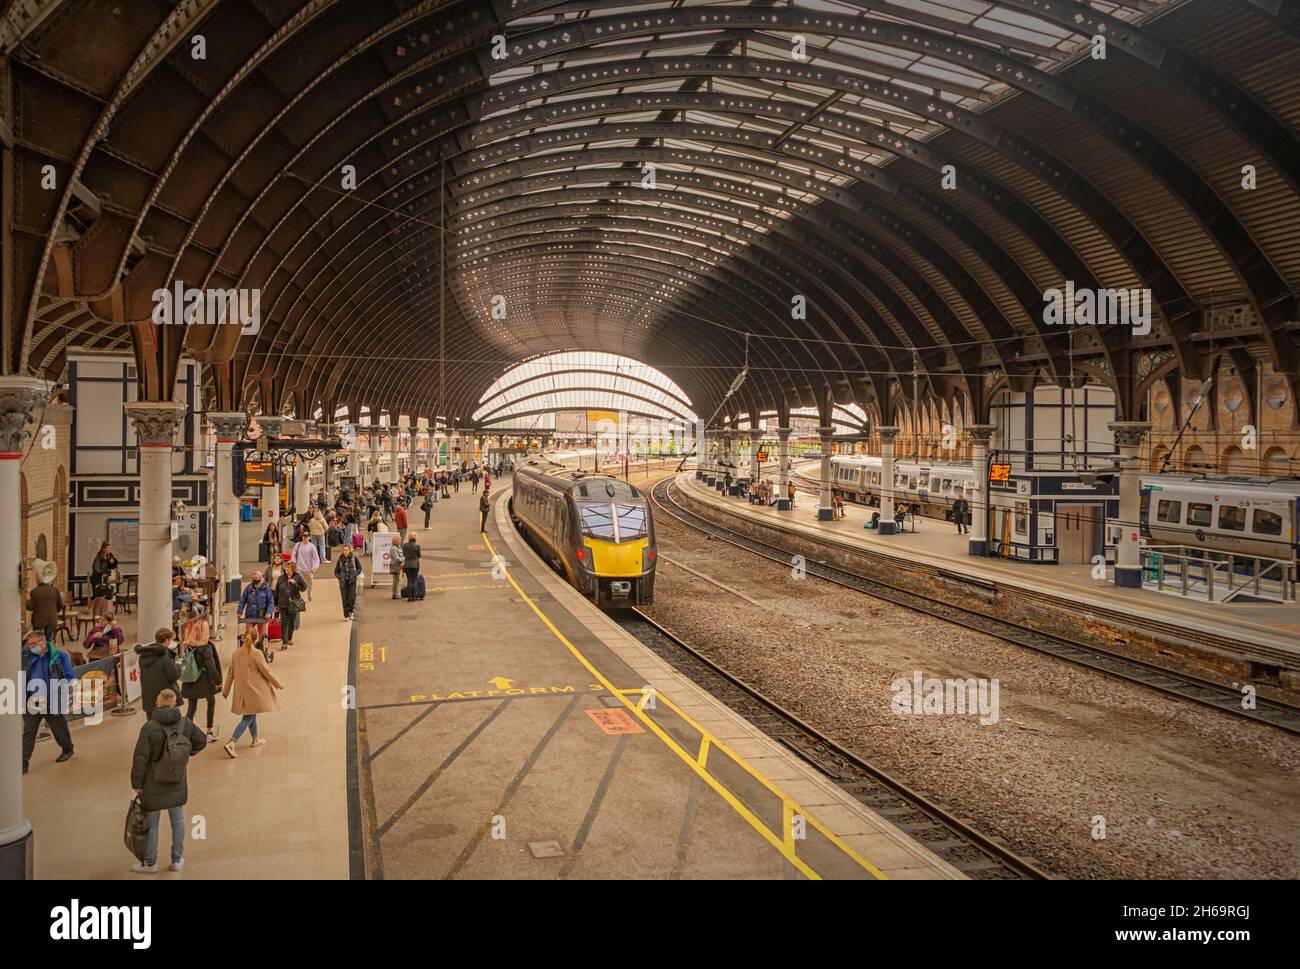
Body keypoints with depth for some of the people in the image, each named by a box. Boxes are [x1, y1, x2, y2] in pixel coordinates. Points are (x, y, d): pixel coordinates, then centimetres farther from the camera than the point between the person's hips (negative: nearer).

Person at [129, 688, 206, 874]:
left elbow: (140, 759, -18)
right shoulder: (185, 724, -10)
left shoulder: (149, 728, -21)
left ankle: (150, 863, 27)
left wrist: (137, 784, -8)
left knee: (151, 824, 13)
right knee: (178, 820, 17)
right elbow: (201, 741, 5)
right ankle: (177, 860, 29)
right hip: (177, 786, 3)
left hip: (153, 787, -3)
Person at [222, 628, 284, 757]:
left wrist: (226, 690, 16)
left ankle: (256, 739, 37)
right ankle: (231, 743, -14)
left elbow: (230, 673, 7)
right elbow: (266, 671, -11)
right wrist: (278, 684, 2)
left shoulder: (236, 653, 0)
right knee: (248, 718, -1)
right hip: (253, 690, -6)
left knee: (251, 714, 23)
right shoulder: (256, 653, -17)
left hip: (241, 690, 6)